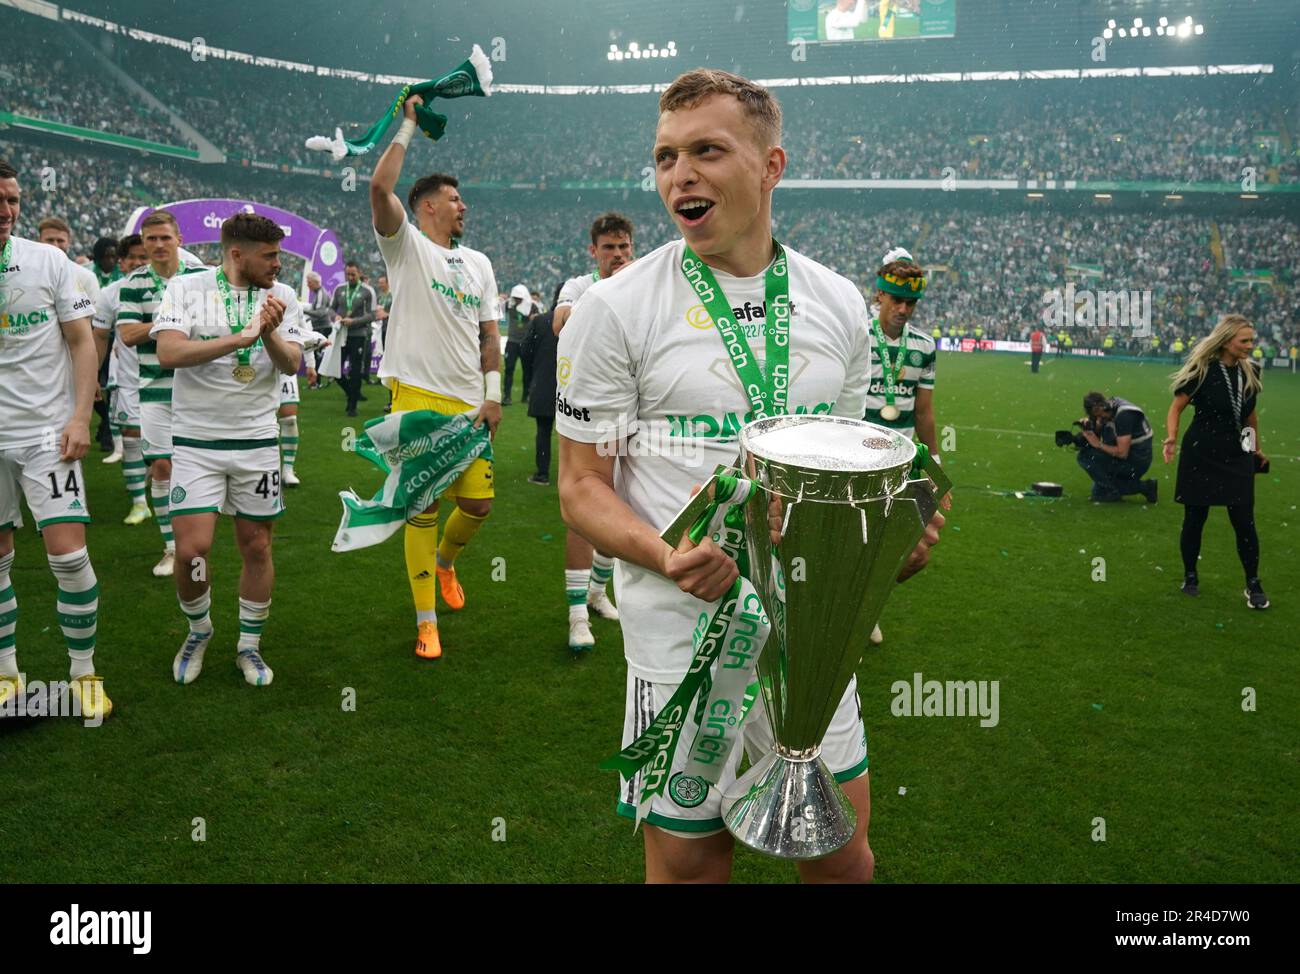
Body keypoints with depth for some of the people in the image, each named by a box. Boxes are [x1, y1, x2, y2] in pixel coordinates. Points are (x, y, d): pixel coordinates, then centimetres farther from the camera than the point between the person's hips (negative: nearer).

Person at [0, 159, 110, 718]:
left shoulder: (49, 261, -2)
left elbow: (82, 342, 0)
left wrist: (80, 417, -9)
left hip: (47, 431, -2)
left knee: (68, 555, -8)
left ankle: (84, 674, 9)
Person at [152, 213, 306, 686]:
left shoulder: (282, 297, 2)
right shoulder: (186, 288, -5)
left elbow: (292, 365, -5)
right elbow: (168, 353, -19)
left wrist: (270, 333, -25)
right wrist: (241, 337, -25)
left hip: (257, 440, 2)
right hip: (195, 439, -2)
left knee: (256, 547, 7)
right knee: (191, 549, -8)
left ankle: (249, 646, 25)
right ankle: (199, 630, 22)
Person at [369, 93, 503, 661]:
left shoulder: (479, 264, 17)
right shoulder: (406, 247, 3)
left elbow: (489, 335, 16)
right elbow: (380, 188, -14)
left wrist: (493, 395, 6)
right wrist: (408, 127, -6)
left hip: (468, 402, 5)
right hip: (417, 398, -5)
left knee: (479, 502, 5)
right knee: (421, 508, -3)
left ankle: (444, 561, 38)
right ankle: (426, 622, 6)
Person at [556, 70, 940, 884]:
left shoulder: (841, 303, 3)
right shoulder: (615, 308, -9)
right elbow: (581, 488, -6)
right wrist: (667, 557, -25)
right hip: (683, 635, -3)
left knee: (844, 853, 17)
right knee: (690, 861, 12)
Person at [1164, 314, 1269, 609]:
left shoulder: (1250, 372, 2)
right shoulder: (1202, 371, -12)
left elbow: (1251, 413, 15)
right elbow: (1176, 407, -6)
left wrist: (1257, 448, 22)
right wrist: (1171, 438, -23)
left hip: (1237, 457, 3)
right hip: (1201, 455, -3)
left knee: (1244, 521, -1)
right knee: (1195, 519, 6)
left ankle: (1253, 585, 11)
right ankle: (1190, 576, 25)